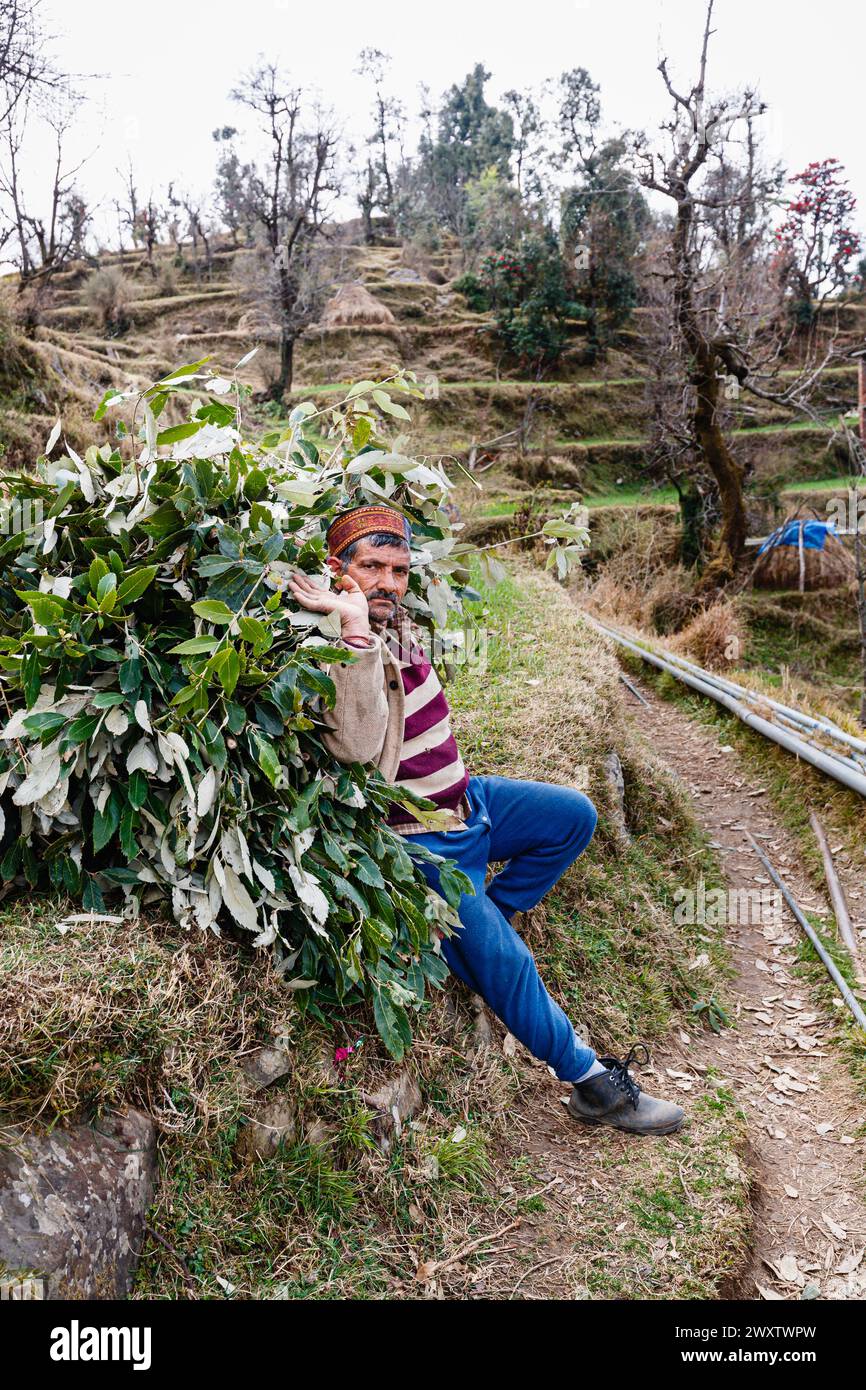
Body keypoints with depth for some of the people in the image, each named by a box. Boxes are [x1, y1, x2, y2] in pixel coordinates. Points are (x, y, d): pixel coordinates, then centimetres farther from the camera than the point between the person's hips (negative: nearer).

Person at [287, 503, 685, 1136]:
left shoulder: (399, 624, 1)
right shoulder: (335, 657, -24)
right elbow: (360, 748, -40)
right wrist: (356, 632, -45)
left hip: (465, 800, 9)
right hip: (424, 842, -9)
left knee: (576, 816, 12)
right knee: (506, 965, -10)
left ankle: (486, 920, 17)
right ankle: (592, 1080, 9)